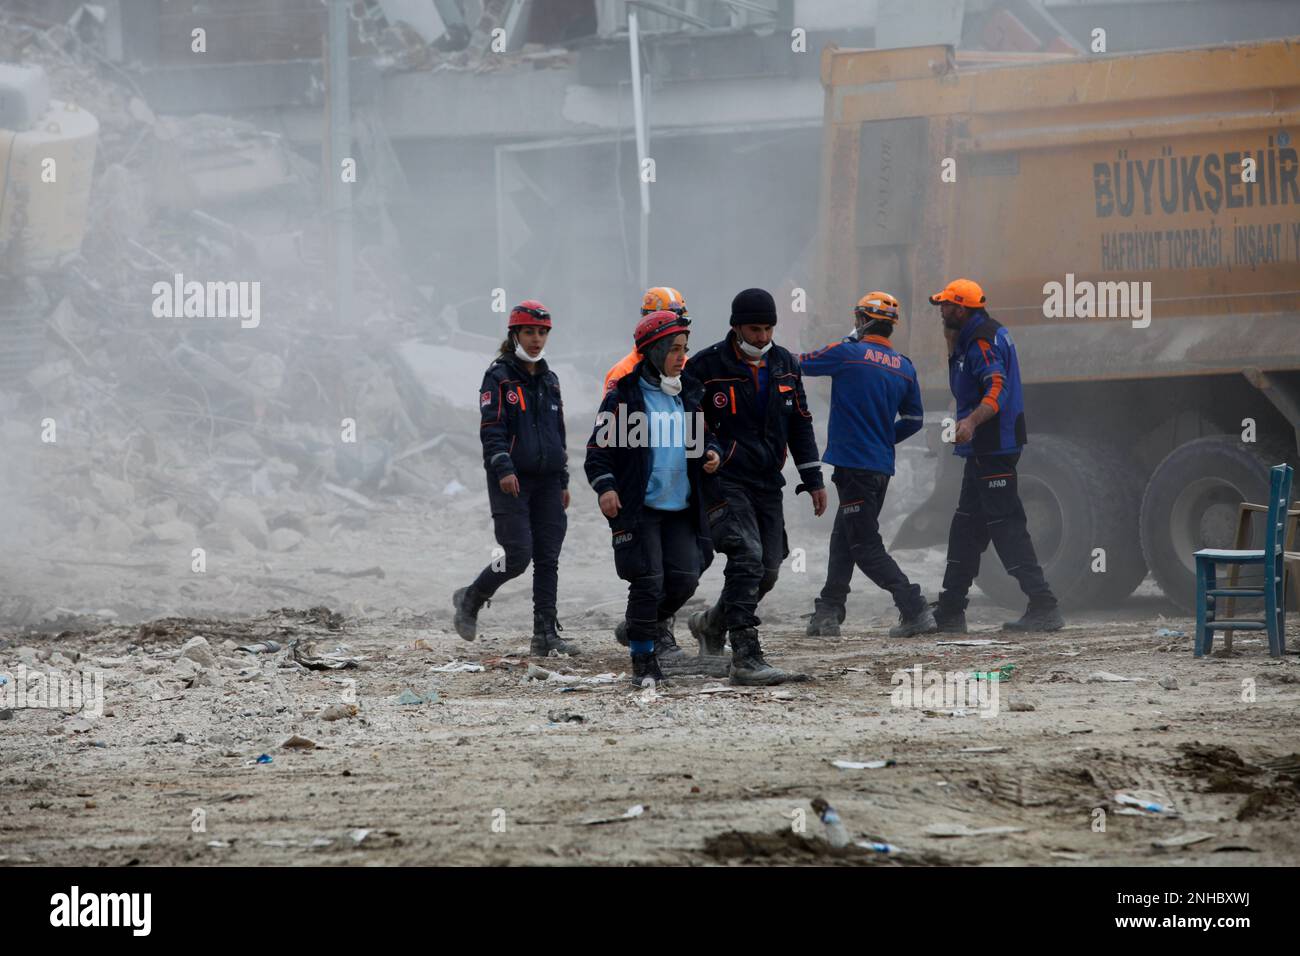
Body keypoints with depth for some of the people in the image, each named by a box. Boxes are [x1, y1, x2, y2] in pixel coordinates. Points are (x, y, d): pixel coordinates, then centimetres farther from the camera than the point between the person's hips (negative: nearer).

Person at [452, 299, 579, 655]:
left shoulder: (549, 381, 17)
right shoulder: (499, 377, -3)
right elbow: (491, 428, -12)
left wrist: (563, 481, 20)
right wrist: (503, 469, -24)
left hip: (547, 482, 6)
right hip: (511, 481, -6)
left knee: (548, 559, 1)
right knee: (518, 556, -12)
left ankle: (546, 635, 3)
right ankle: (470, 600, 12)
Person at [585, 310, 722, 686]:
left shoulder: (689, 393, 12)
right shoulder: (624, 395, -5)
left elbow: (703, 436, 23)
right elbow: (599, 447, -4)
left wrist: (712, 454, 0)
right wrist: (605, 486, -19)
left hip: (682, 508, 5)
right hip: (638, 508, -5)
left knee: (685, 578, -2)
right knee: (648, 581, -9)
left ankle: (655, 621, 30)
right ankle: (643, 660, 5)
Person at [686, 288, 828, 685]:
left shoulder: (784, 365, 10)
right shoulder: (707, 366, -7)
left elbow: (800, 425, 19)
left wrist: (813, 480, 16)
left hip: (768, 484, 6)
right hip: (725, 483, -6)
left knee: (767, 571, 7)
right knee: (747, 558, -21)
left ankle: (712, 623, 34)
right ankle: (746, 659, -24)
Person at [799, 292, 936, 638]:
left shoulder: (846, 354, -8)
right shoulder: (904, 367, 7)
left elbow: (797, 364, 5)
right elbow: (914, 419, 14)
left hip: (853, 464, -7)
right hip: (883, 465, 7)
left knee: (865, 546, -5)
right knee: (844, 538, 17)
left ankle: (915, 610, -16)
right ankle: (828, 615, 21)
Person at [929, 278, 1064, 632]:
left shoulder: (983, 341, -17)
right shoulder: (977, 335, 15)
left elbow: (997, 389, -29)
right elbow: (962, 377, 26)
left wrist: (972, 421, -44)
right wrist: (952, 340, 14)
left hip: (993, 448, -11)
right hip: (984, 447, 11)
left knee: (1006, 525, -12)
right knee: (966, 526, 16)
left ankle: (1044, 607, -15)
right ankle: (949, 612, 23)